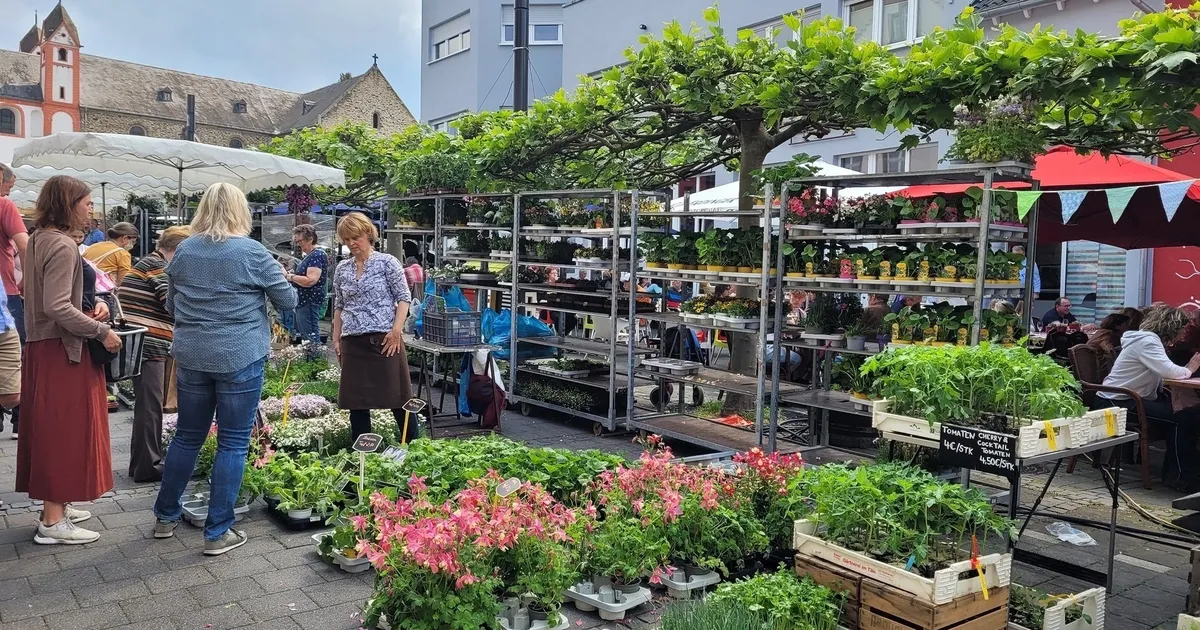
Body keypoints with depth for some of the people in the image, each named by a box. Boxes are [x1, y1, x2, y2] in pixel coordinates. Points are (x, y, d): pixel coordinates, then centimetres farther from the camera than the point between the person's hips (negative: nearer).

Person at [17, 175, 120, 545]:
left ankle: (56, 504, 28)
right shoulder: (62, 245, -18)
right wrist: (102, 331, -18)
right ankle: (53, 522, 4)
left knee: (50, 427, 16)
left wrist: (89, 307, 5)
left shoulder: (39, 240, 13)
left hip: (42, 346, 10)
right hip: (62, 351, -10)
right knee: (64, 430, -3)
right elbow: (57, 307, -25)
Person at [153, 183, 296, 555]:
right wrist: (253, 299, 19)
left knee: (187, 436, 19)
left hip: (190, 356, 5)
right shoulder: (252, 252, -10)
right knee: (233, 442, 4)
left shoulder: (183, 250, 4)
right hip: (240, 358, -5)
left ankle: (166, 517, 32)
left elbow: (170, 305, 16)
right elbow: (289, 301, -1)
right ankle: (218, 532, 9)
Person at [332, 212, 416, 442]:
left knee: (397, 397, 0)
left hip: (384, 339, -4)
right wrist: (336, 339, 12)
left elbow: (404, 298, -5)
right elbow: (338, 306, 17)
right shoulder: (342, 269, 11)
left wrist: (396, 331, -14)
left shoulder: (387, 262, -2)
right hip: (352, 342, 5)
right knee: (356, 402, 6)